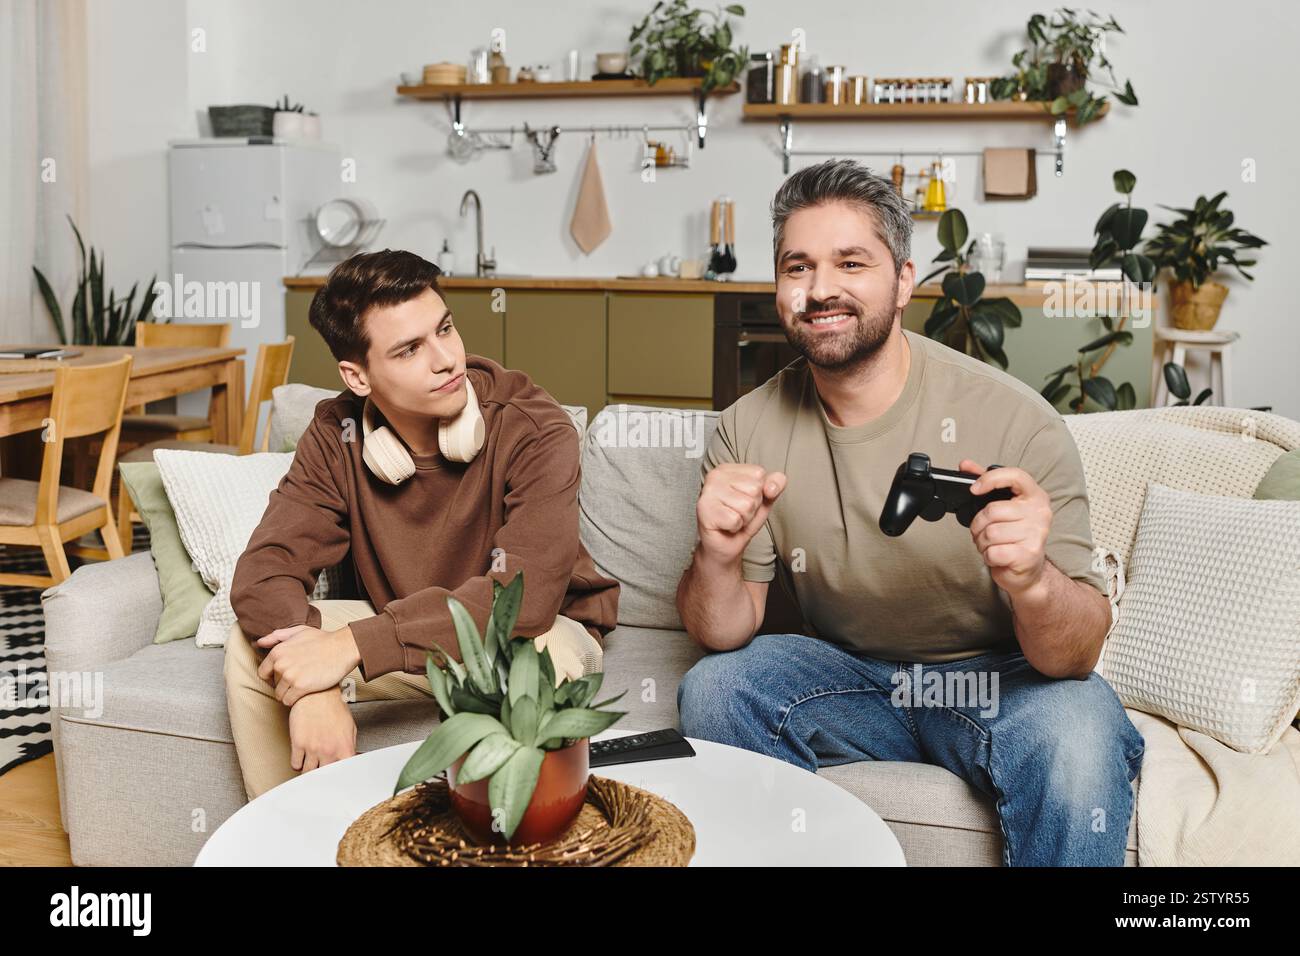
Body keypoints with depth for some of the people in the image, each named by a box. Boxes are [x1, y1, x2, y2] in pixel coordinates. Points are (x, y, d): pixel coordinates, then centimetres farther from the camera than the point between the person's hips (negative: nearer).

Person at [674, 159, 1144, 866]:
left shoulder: (1017, 422, -19)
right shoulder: (748, 430, -8)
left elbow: (1077, 657, -20)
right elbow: (723, 634, -7)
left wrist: (1032, 581, -43)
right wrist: (718, 560, -29)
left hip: (997, 677, -3)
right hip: (846, 675, 4)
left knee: (1079, 736, -33)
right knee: (711, 689, -20)